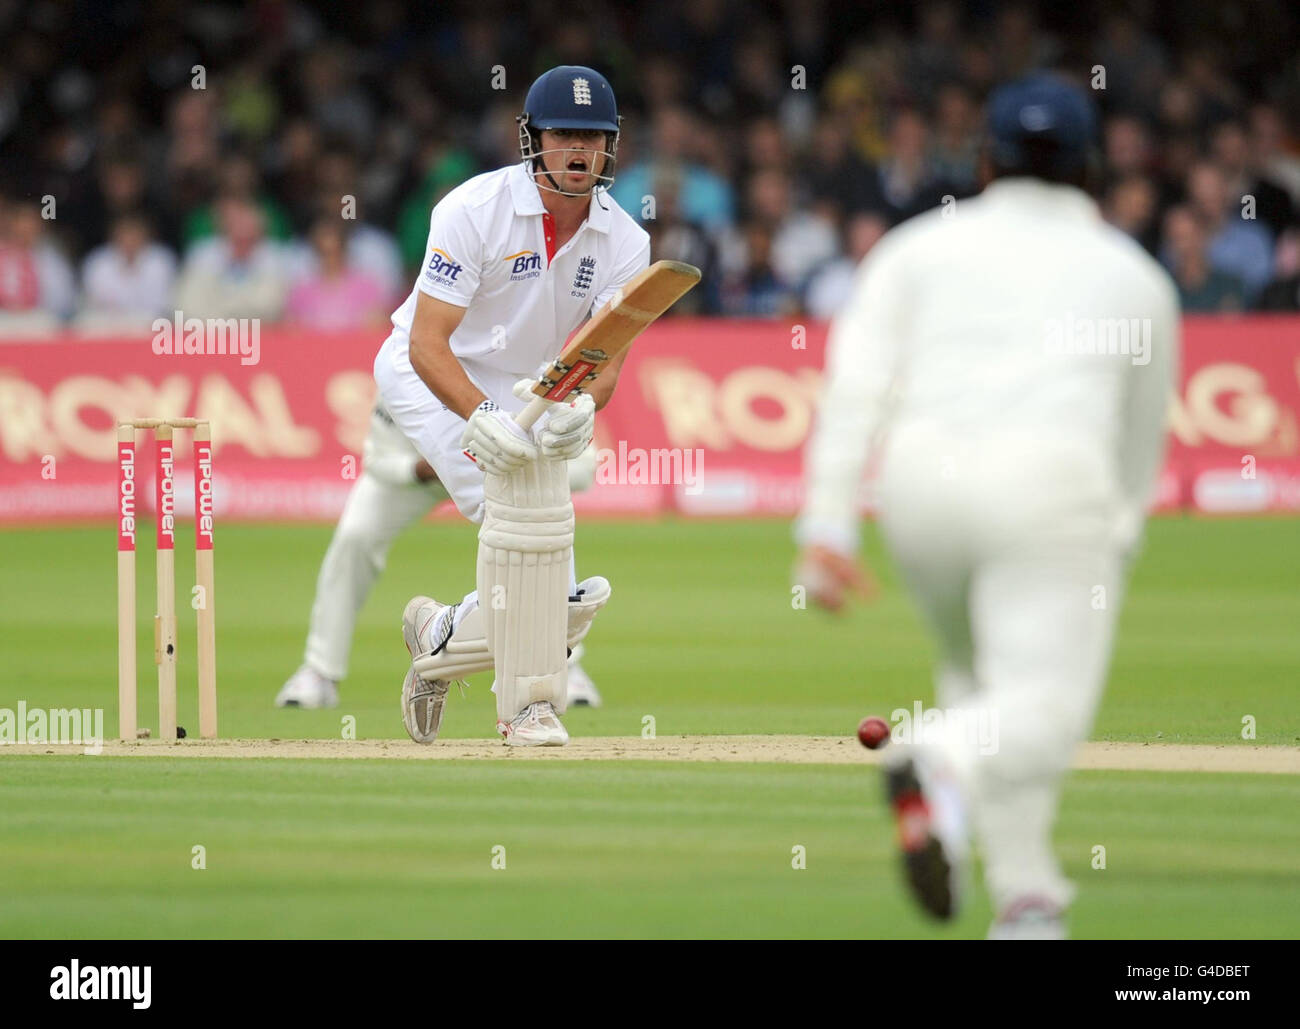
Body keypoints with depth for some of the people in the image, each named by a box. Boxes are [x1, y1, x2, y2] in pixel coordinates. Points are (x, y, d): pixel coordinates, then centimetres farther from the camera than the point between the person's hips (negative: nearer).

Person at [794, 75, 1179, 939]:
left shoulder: (922, 246, 20)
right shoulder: (1134, 273, 22)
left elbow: (855, 388, 5)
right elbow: (1143, 436, 29)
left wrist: (827, 527, -1)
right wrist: (1118, 541, 44)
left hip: (919, 479, 3)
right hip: (1052, 481, -3)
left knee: (977, 674, 24)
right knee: (1047, 705, -11)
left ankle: (1028, 899, 16)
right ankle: (942, 763, -44)